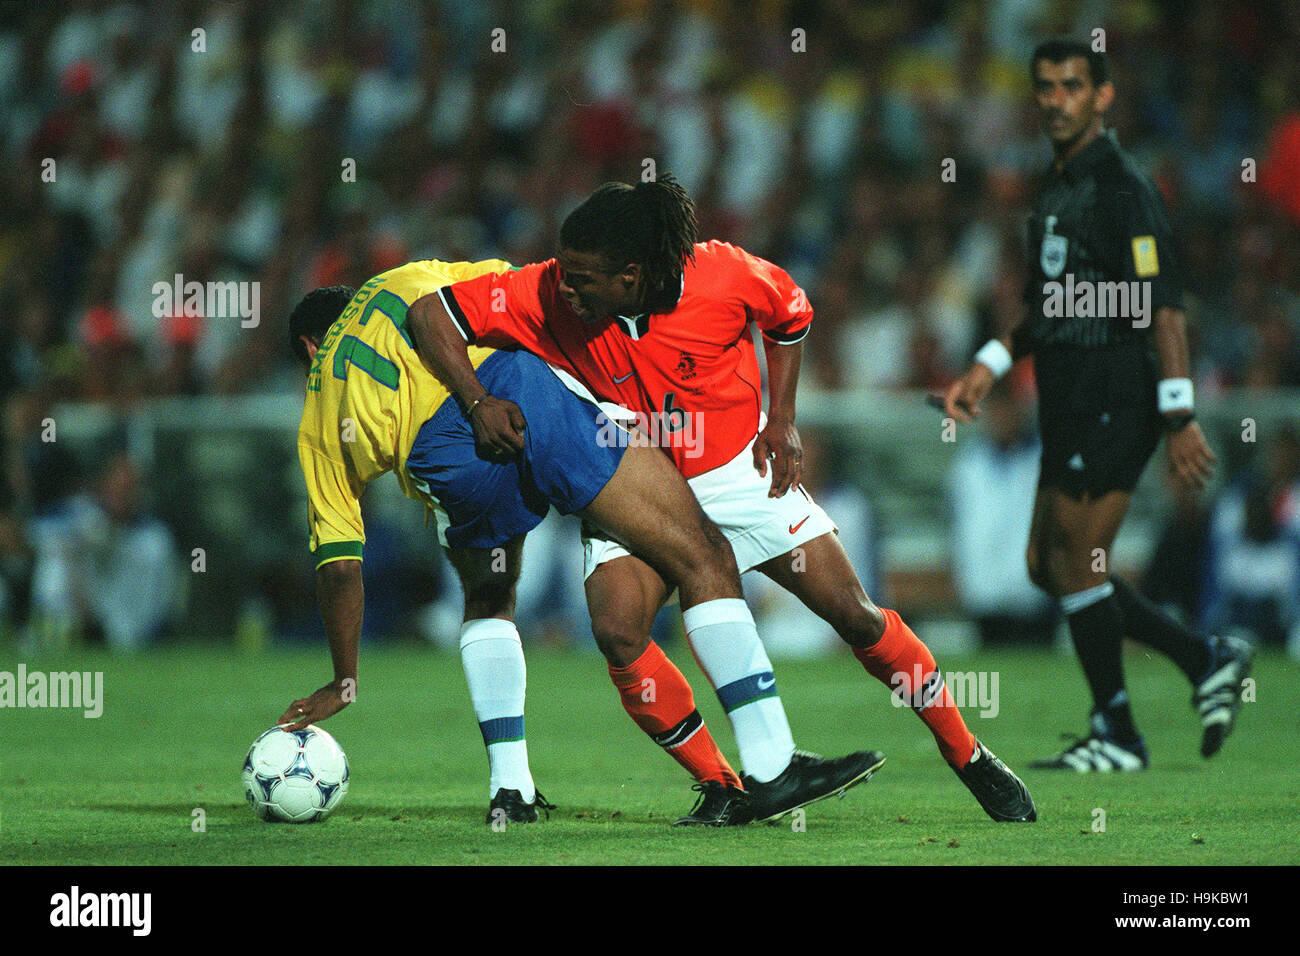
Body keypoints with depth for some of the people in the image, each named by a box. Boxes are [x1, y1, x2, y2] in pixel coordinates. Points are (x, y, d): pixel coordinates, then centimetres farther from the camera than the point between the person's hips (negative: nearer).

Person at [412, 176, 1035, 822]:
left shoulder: (725, 275, -23)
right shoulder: (545, 296, -24)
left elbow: (791, 314, -1)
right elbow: (433, 315, -20)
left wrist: (781, 422, -5)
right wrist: (478, 403, -32)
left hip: (738, 468, 0)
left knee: (853, 614, 0)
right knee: (616, 631, -24)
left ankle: (968, 756, 17)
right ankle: (721, 787, -8)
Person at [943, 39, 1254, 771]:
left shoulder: (1122, 187, -13)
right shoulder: (1058, 188, 16)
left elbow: (1164, 305, -19)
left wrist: (1178, 415, -24)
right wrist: (991, 365, 19)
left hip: (1115, 402, -10)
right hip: (1072, 406, 10)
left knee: (1074, 560, -7)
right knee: (1049, 565, 9)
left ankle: (1118, 736, 3)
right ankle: (1208, 660, 16)